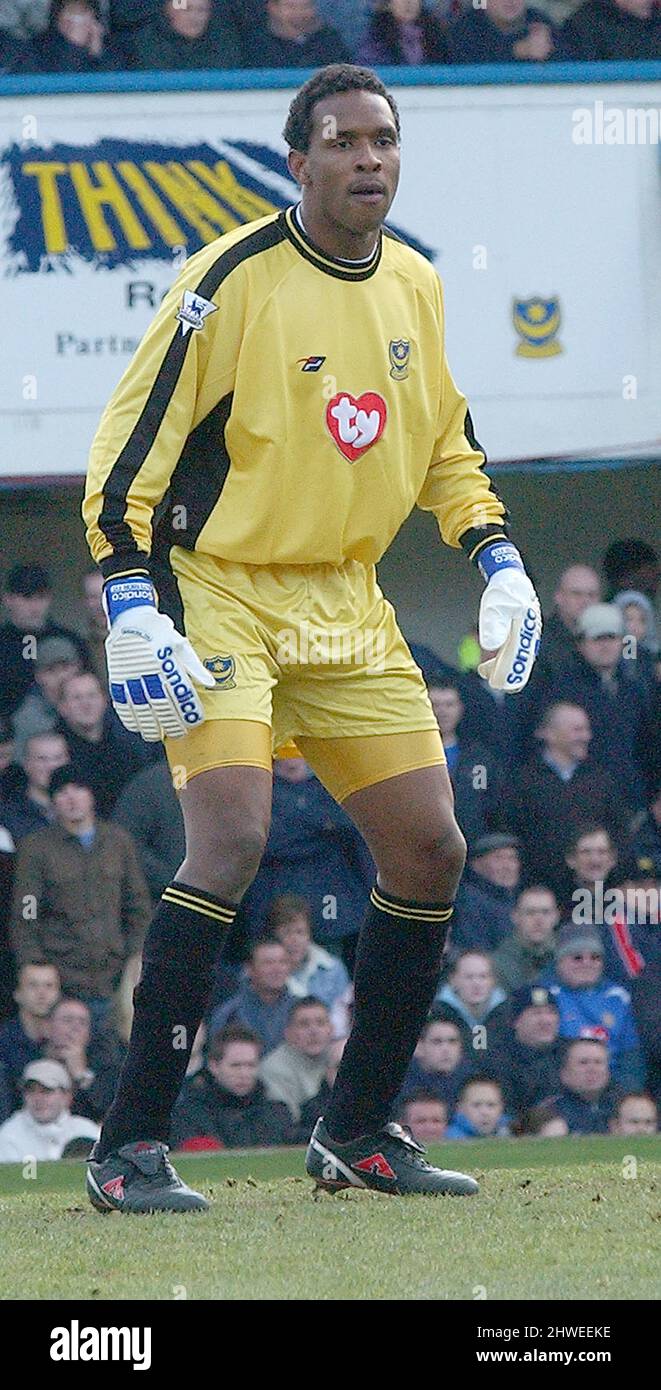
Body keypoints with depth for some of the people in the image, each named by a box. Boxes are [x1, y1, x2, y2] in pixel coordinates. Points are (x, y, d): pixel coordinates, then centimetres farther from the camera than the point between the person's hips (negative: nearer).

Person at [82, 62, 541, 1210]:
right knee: (230, 841, -23)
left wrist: (495, 557, 10)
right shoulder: (237, 279, -15)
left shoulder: (414, 285, 6)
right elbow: (129, 445, -13)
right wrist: (132, 607, -21)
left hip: (348, 606, 7)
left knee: (431, 854, 5)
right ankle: (130, 1147, -18)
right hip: (220, 592, -7)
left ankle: (356, 1132, 19)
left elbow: (444, 442, 23)